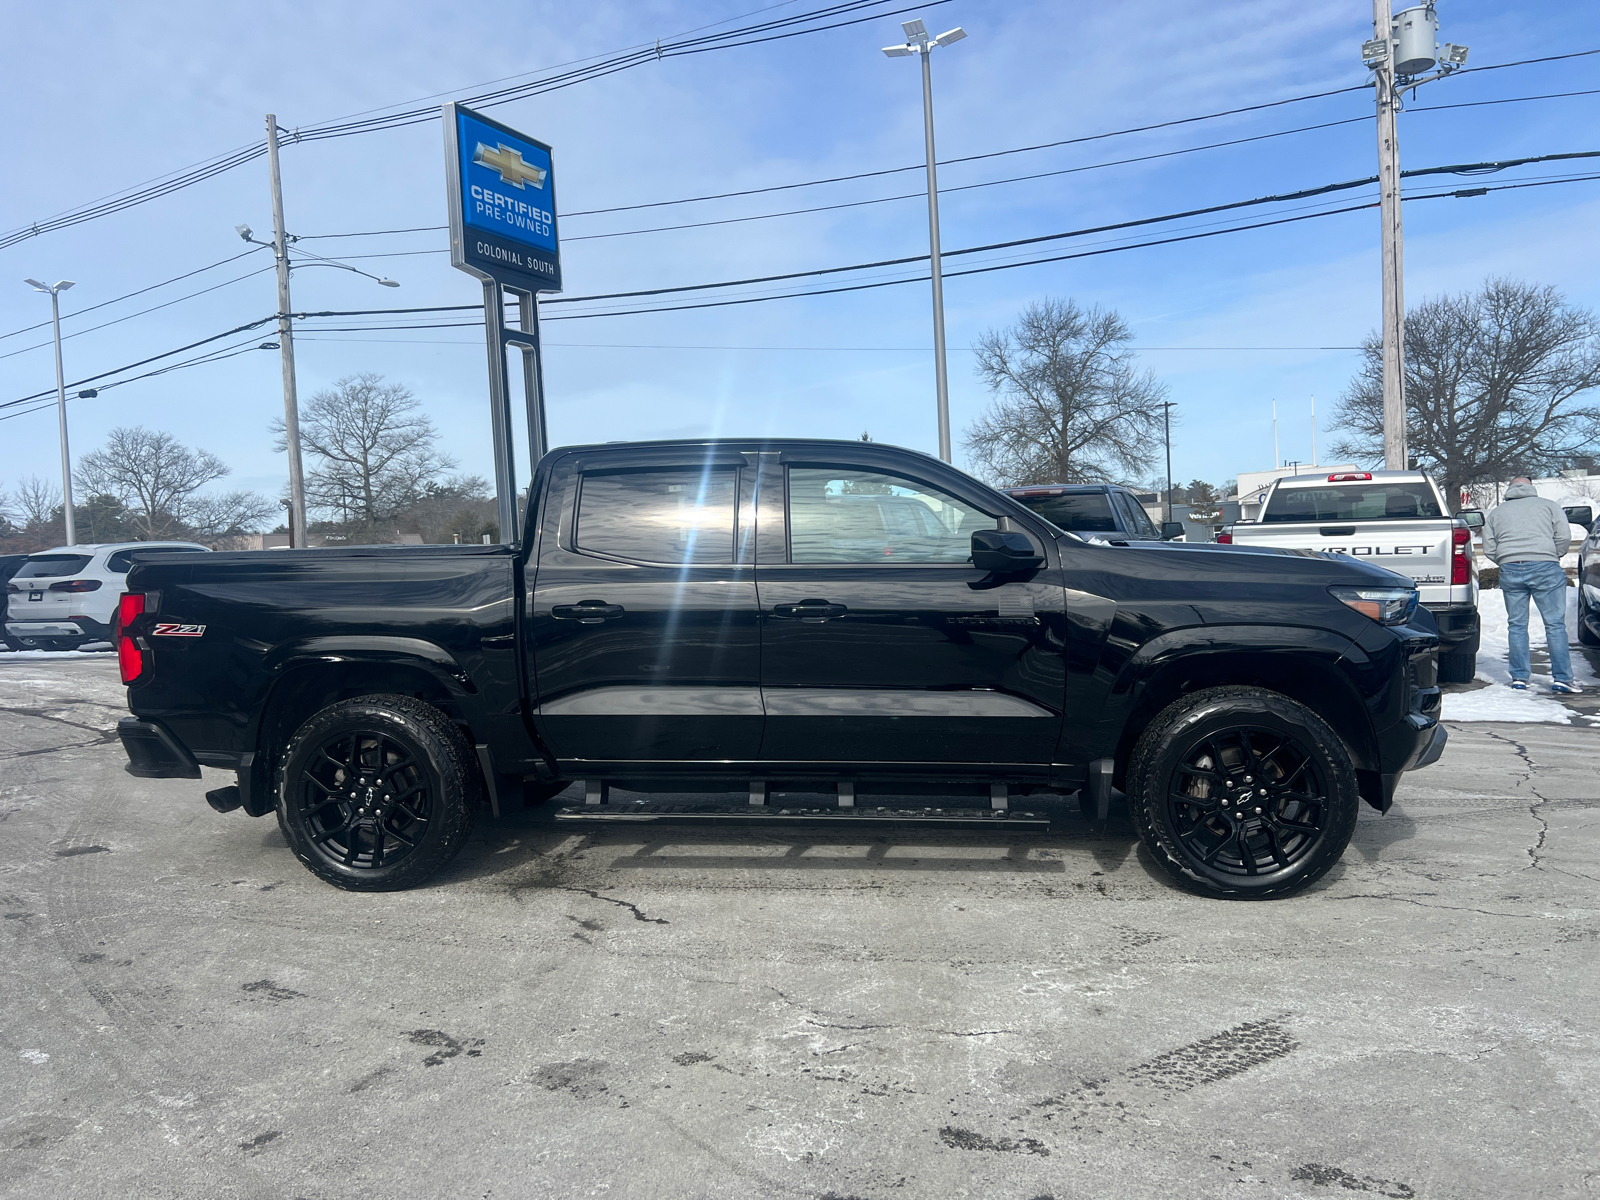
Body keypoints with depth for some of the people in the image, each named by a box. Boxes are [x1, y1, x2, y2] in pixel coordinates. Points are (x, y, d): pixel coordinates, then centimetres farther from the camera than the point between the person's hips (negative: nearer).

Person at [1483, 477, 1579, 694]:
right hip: (1545, 568, -2)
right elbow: (1564, 537, 1)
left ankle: (1519, 678, 7)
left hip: (1510, 570, 2)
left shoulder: (1496, 512, 18)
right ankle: (1562, 679, -2)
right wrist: (1552, 557, 16)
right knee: (1555, 624, 0)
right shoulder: (1548, 505, 12)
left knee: (1516, 625, 8)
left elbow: (1489, 549, 10)